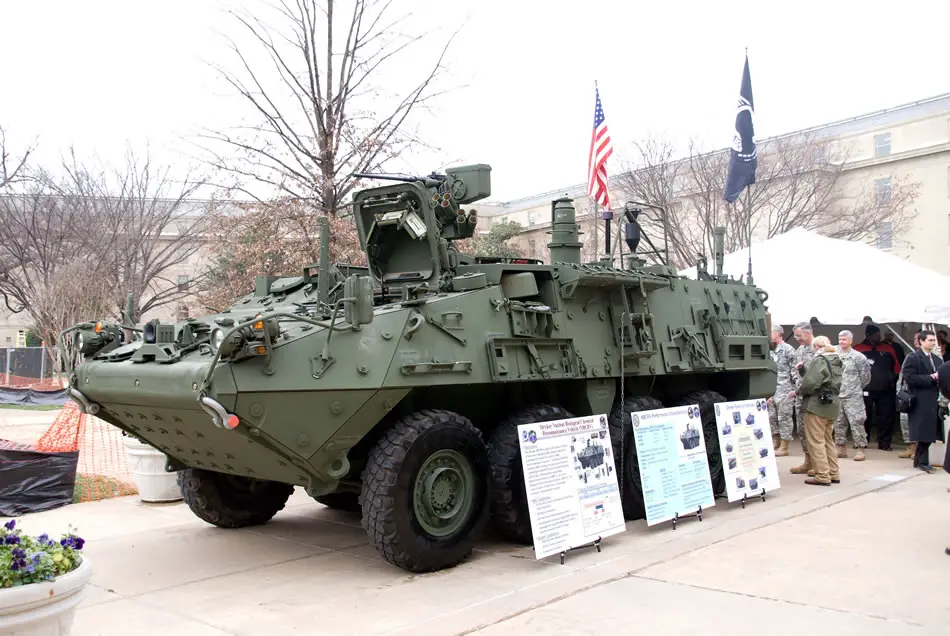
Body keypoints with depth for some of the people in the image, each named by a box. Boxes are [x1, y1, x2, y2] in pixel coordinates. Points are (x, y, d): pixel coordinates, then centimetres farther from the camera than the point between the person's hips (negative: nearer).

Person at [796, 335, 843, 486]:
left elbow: (810, 383, -22)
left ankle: (822, 476, 0)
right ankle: (833, 474, 22)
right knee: (828, 440, 17)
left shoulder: (819, 360, -16)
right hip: (832, 404, 9)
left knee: (816, 441, -2)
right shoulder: (837, 361, 14)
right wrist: (803, 370, 5)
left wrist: (799, 391, -6)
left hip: (817, 404, -9)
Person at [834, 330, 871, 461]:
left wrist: (858, 387, 7)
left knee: (856, 422, -6)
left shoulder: (858, 357, -8)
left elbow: (865, 375, 0)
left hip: (853, 396, -4)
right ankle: (842, 448, 21)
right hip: (837, 395, 4)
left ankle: (860, 449, 1)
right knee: (838, 423, 10)